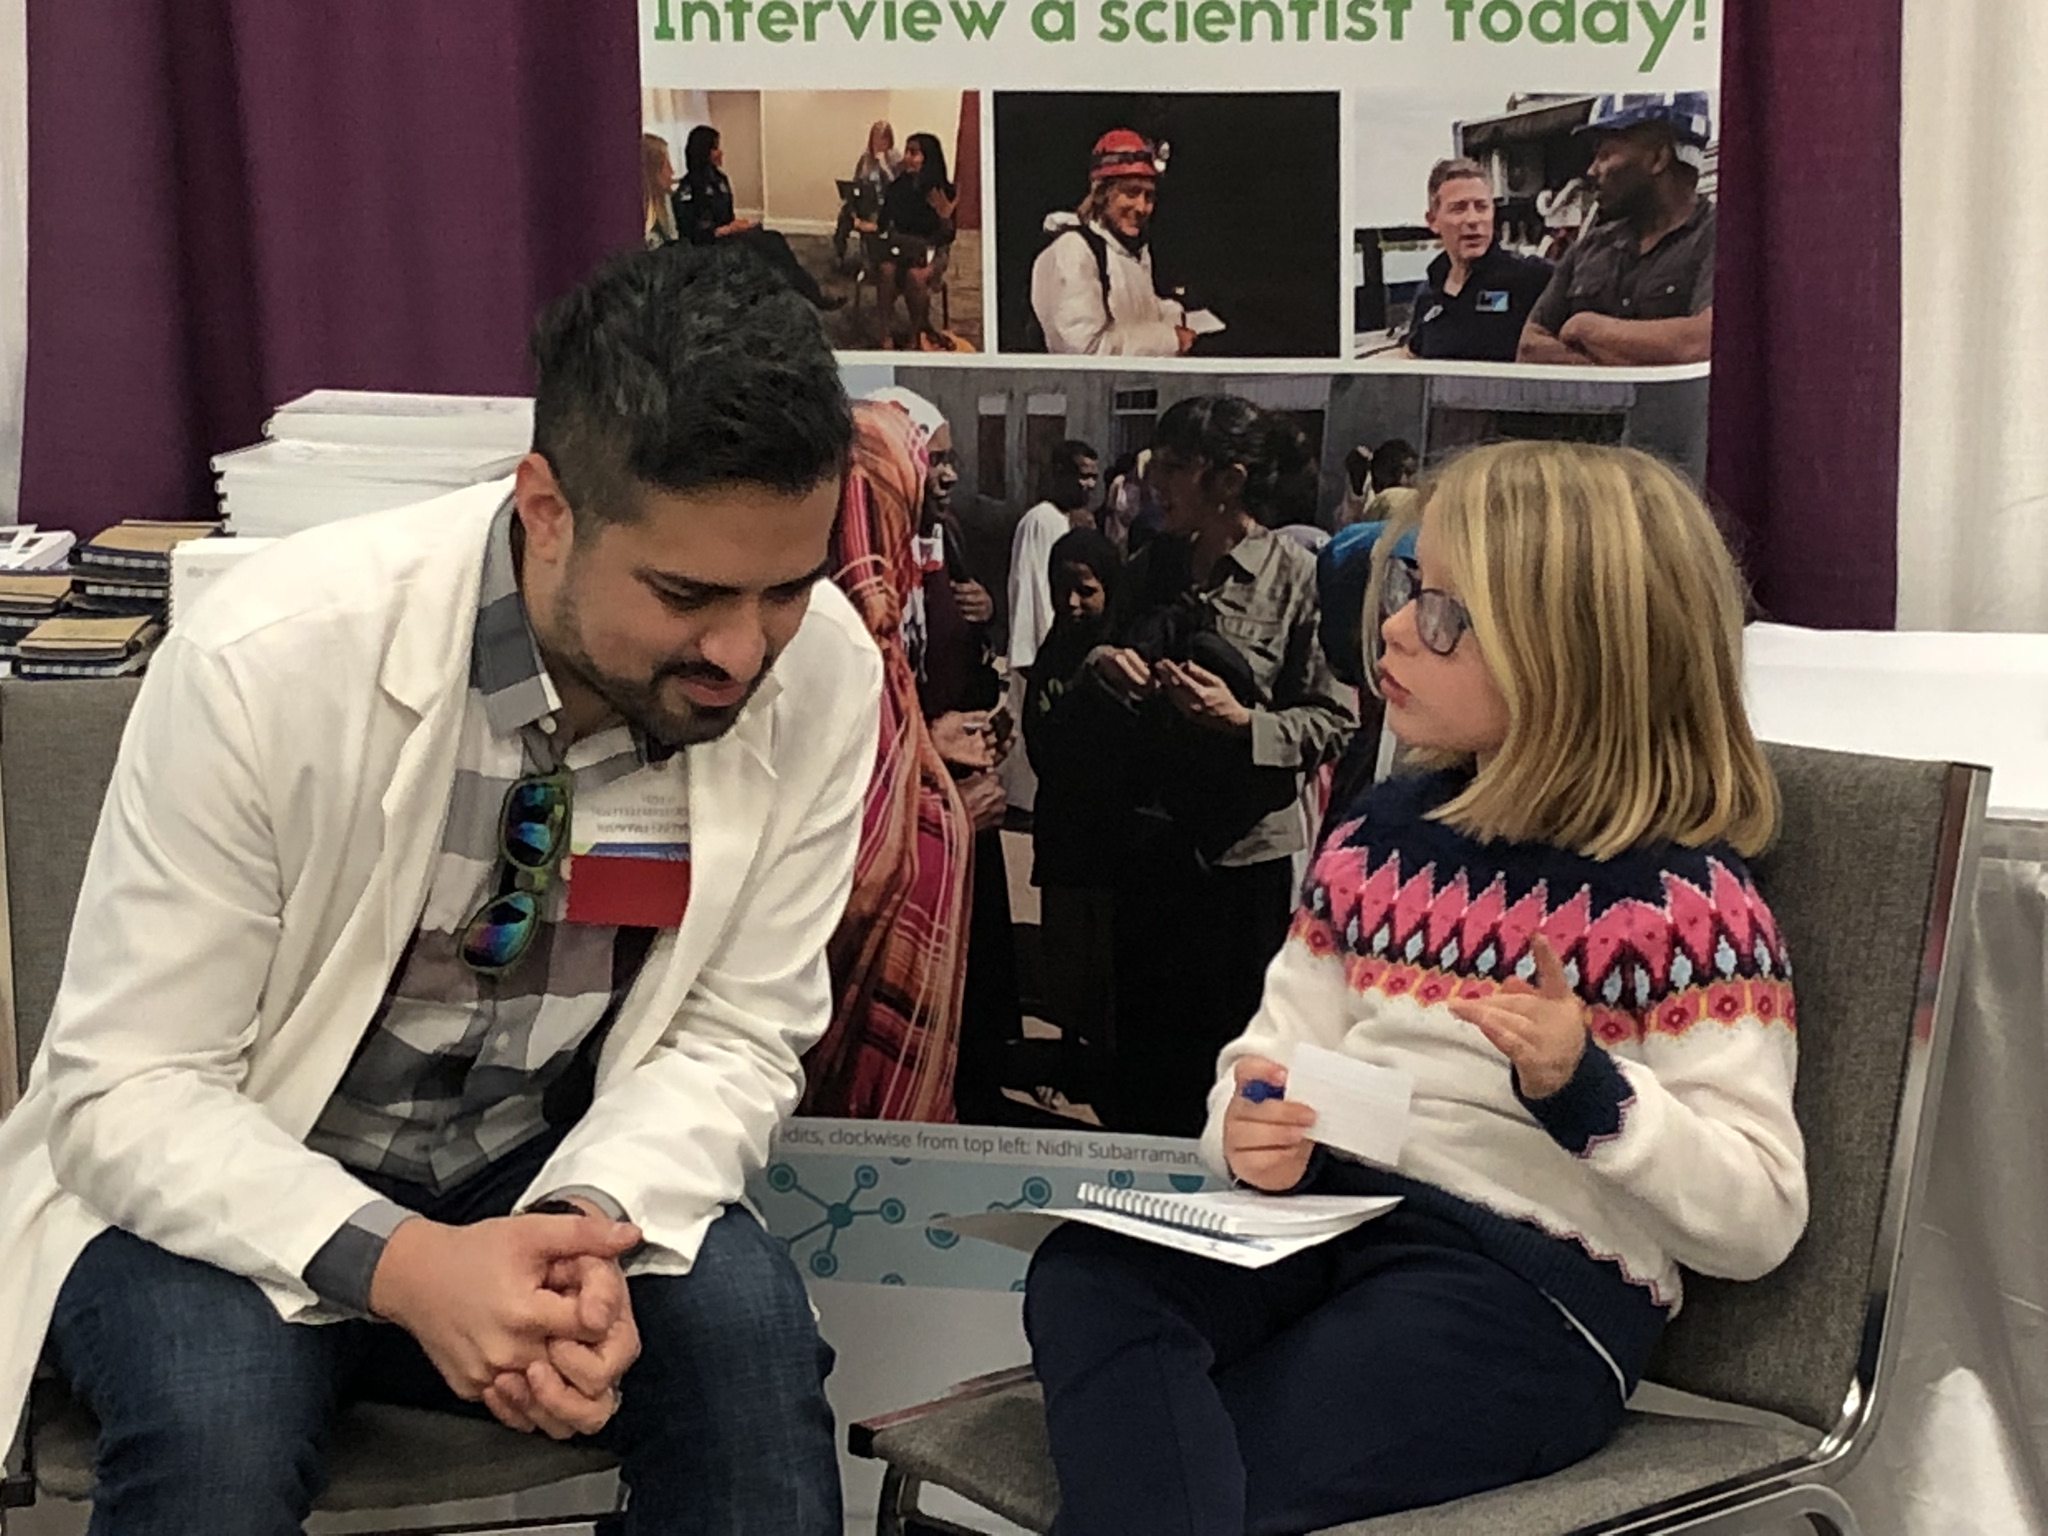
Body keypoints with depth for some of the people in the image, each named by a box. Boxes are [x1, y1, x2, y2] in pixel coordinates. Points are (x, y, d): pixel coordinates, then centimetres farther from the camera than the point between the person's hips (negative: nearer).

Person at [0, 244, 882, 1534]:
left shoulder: (822, 674, -16)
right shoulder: (275, 660, -25)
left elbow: (731, 1039, -7)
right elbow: (128, 1090, -21)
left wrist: (592, 1227, -28)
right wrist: (398, 1267, -37)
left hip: (560, 1183, 3)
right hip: (228, 1185, -2)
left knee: (748, 1323, -26)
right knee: (216, 1406, -32)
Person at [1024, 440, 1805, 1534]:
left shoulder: (1686, 898, -4)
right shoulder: (1382, 837, 16)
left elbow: (1757, 1222, -7)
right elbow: (1279, 1044, 21)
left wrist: (1582, 1088, -23)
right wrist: (1254, 1125, -4)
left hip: (1539, 1277, -6)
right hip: (1330, 1200, 7)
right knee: (1085, 1275, -26)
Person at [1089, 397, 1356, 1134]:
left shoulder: (1295, 576, -11)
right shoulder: (1153, 565, 8)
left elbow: (1332, 720, -11)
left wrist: (1244, 721, -24)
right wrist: (1103, 662, -1)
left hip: (1245, 845, -5)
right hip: (1152, 834, 5)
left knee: (1227, 1037, 5)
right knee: (1140, 1023, 12)